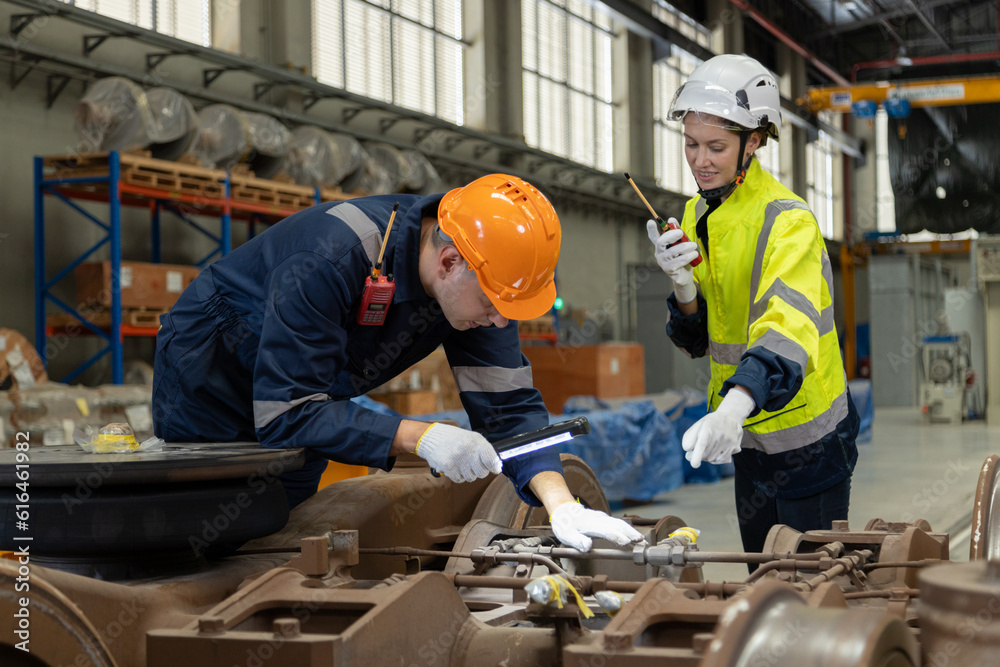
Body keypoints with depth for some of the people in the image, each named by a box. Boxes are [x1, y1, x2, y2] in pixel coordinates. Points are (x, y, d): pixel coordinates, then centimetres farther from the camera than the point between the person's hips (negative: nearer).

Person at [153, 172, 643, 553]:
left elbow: (508, 406, -17)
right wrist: (419, 438, -46)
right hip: (208, 380, -6)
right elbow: (286, 413, -41)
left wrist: (561, 504, -32)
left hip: (298, 402, 6)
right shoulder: (330, 261, -41)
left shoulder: (480, 280, -19)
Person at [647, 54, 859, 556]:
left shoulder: (788, 221, -20)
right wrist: (682, 287, -14)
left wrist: (733, 408, -54)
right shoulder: (697, 216, 5)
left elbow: (789, 325, -38)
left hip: (807, 438, -7)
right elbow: (698, 340, 7)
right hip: (750, 438, 7)